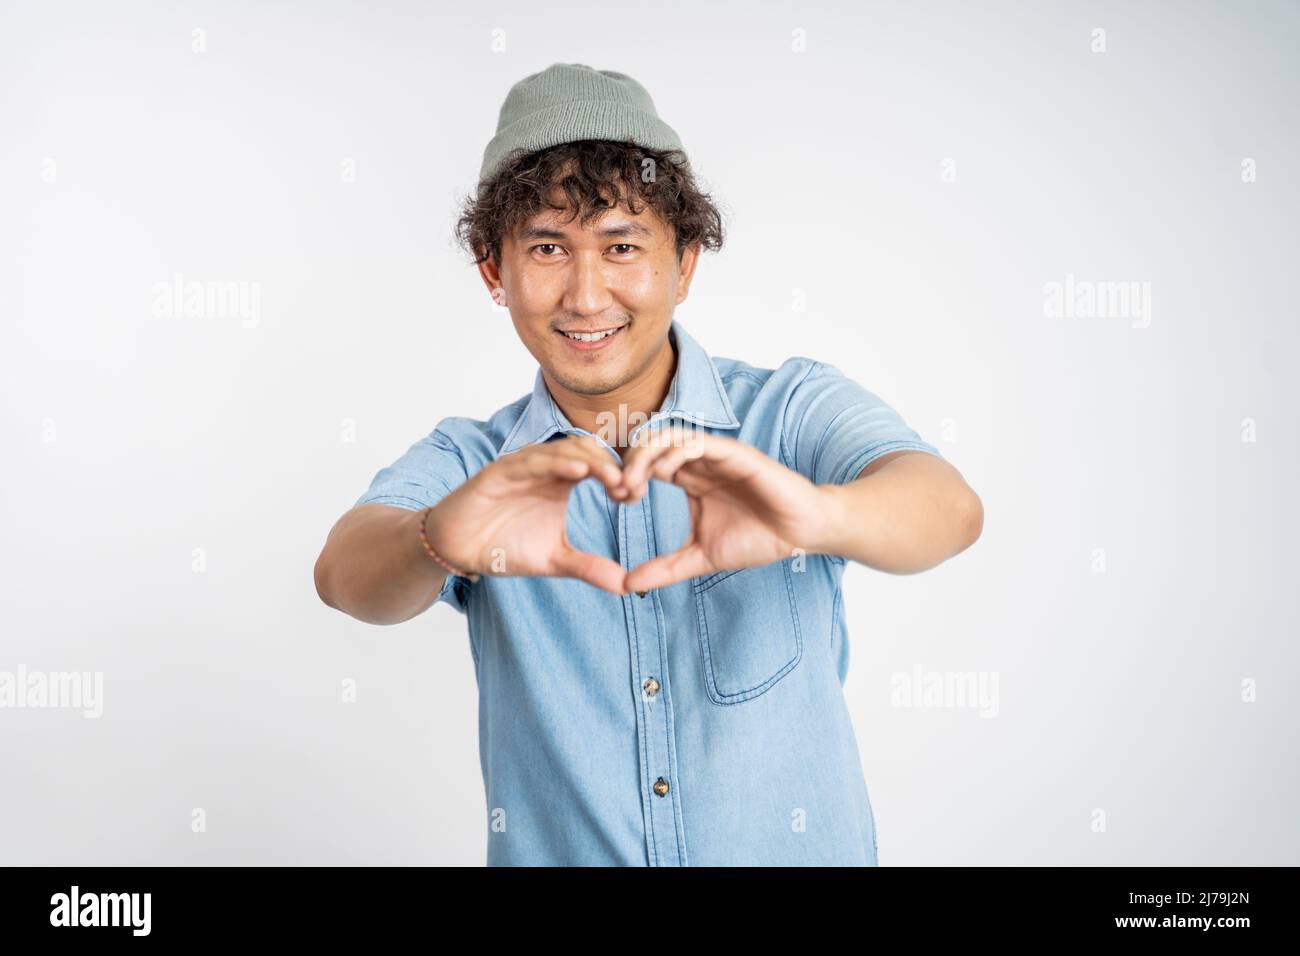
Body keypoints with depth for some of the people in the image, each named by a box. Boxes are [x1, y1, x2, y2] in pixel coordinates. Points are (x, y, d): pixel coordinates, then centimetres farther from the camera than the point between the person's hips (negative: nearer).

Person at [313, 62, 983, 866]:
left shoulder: (794, 411, -4)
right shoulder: (468, 465, 1)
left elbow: (950, 509, -21)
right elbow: (346, 574, -16)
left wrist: (817, 515, -41)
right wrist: (438, 542, -36)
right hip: (554, 851, 1)